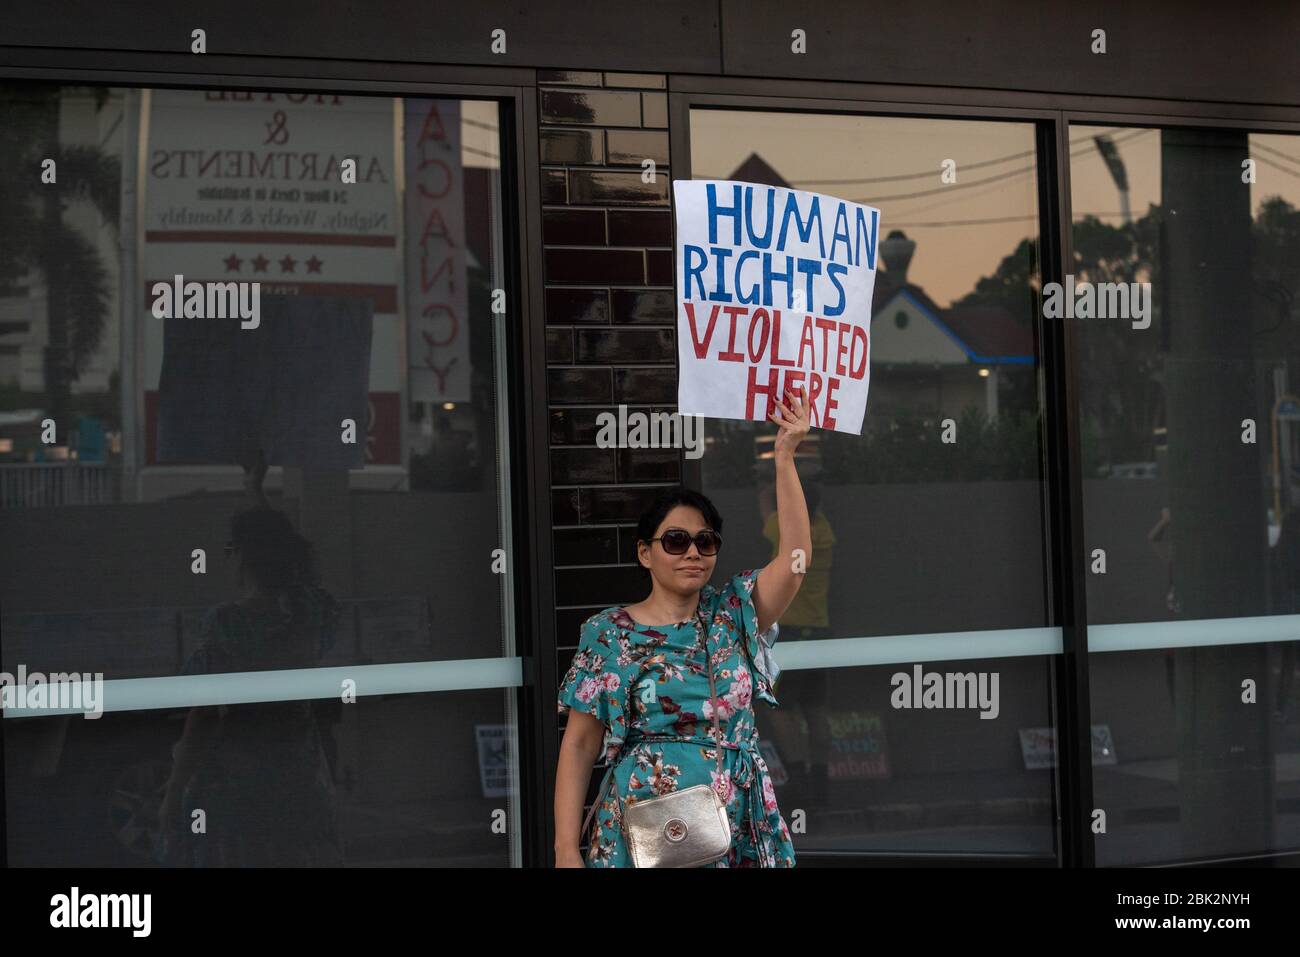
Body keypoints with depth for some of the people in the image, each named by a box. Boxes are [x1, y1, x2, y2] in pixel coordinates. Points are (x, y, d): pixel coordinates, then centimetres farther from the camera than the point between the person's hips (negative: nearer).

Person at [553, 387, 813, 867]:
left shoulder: (733, 613, 6)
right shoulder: (609, 633, -1)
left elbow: (796, 555, -7)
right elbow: (579, 744, -1)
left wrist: (784, 456, -14)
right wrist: (566, 848, -9)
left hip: (738, 836, 3)